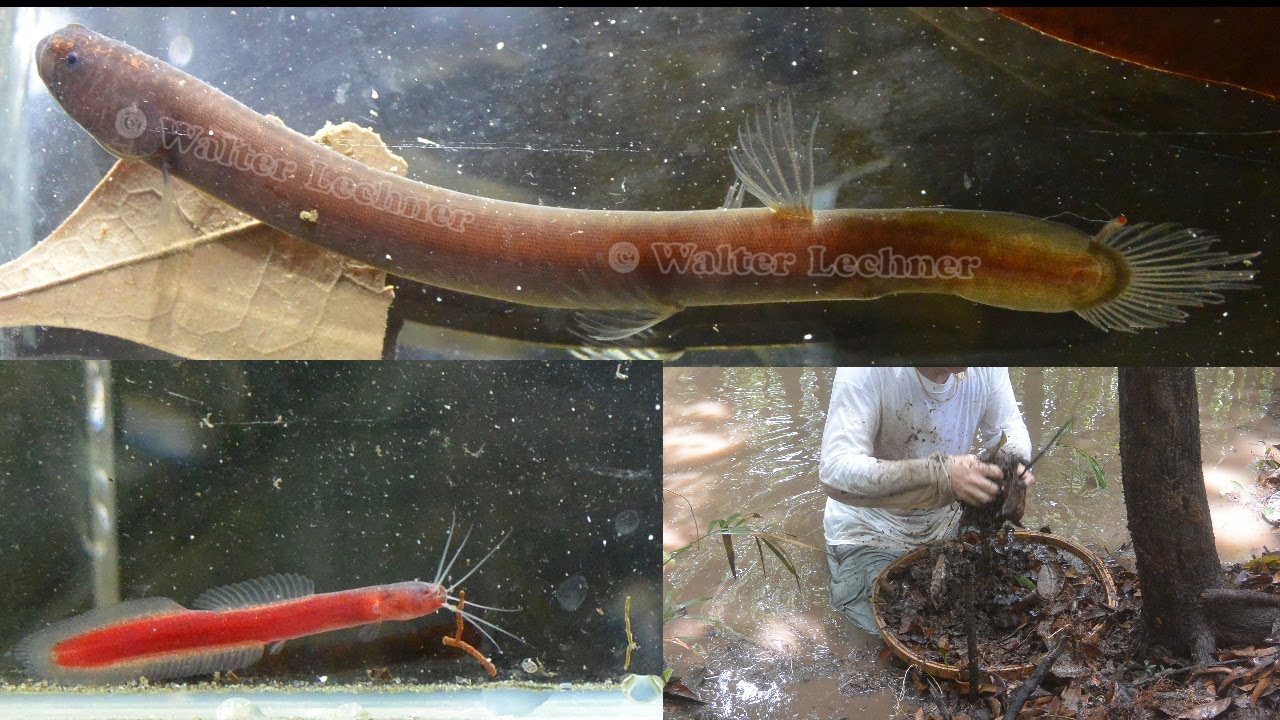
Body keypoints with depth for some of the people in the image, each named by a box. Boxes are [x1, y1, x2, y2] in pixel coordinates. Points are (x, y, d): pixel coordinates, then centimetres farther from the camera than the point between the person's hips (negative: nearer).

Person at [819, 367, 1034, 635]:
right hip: (870, 532, -5)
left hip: (945, 522, 6)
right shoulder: (867, 372, -31)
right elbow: (834, 472, -39)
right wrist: (941, 475, -49)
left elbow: (1011, 429, -1)